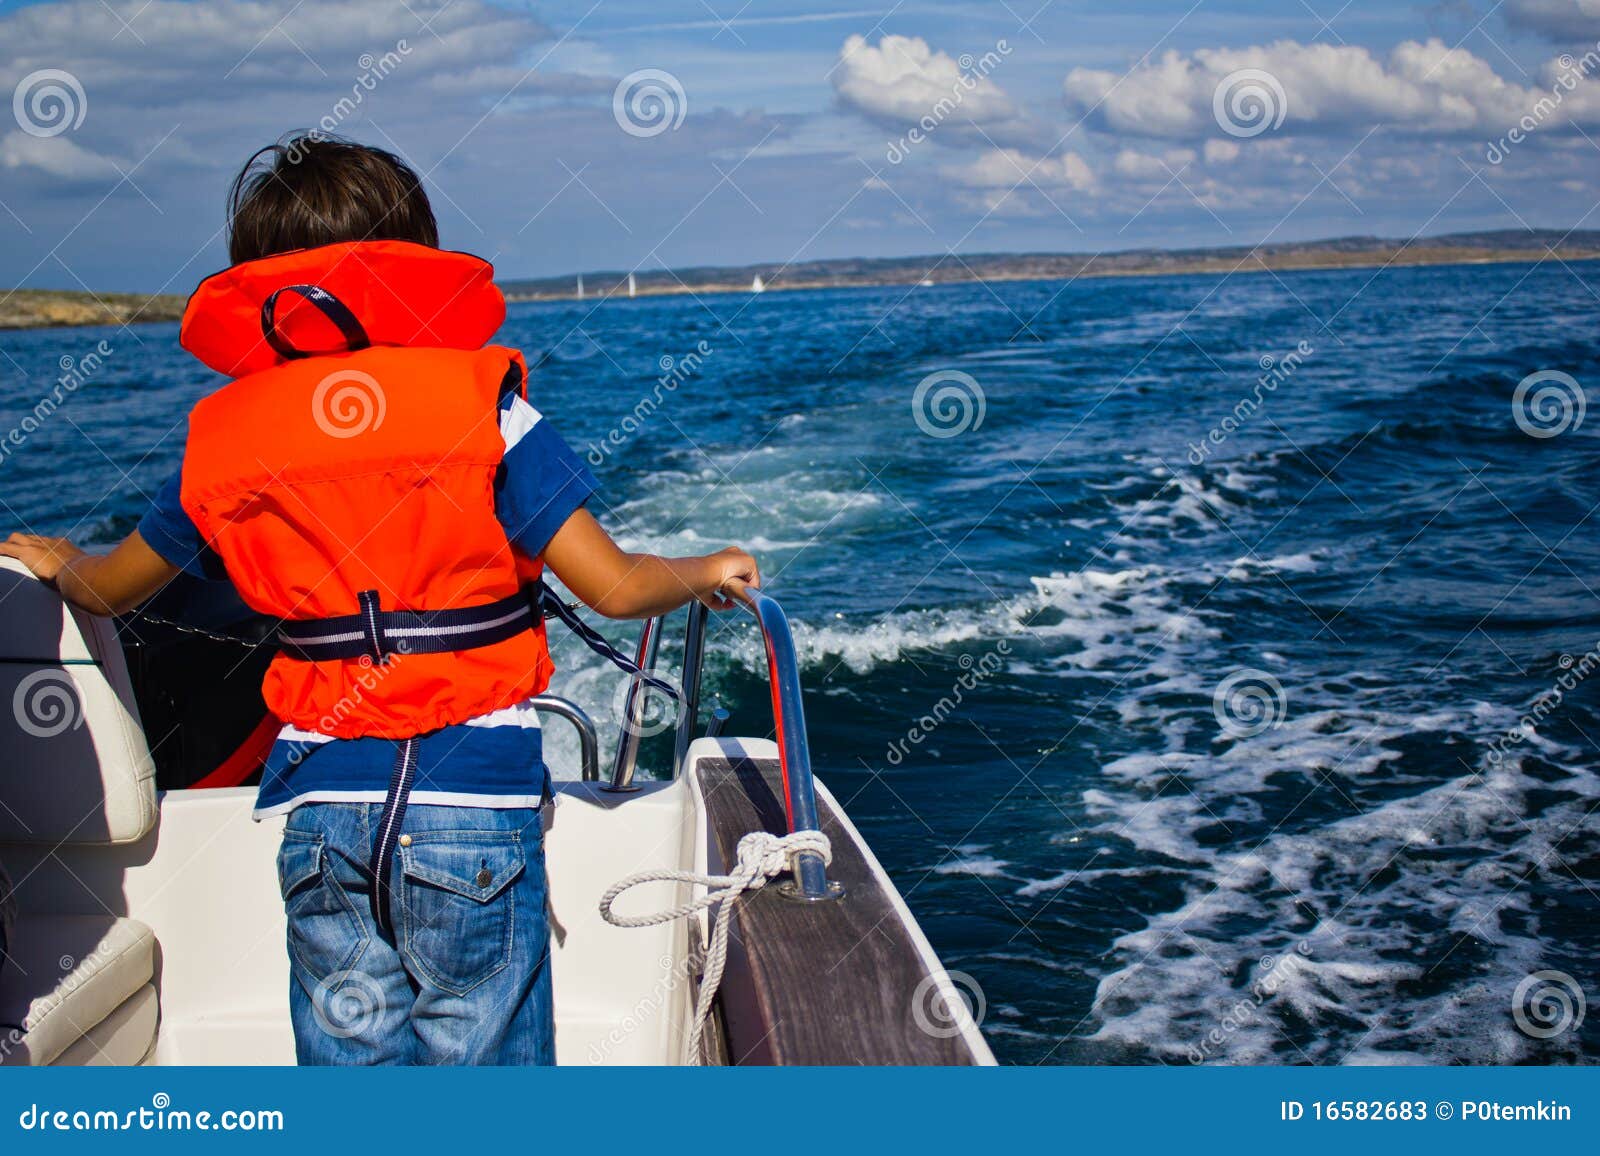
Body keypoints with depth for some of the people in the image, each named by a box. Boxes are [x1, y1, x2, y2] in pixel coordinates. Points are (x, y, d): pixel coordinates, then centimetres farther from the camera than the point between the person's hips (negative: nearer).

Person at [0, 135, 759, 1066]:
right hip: (473, 795, -3)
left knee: (345, 1057, 15)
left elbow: (107, 589, 20)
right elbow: (613, 588, -8)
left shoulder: (225, 443, 6)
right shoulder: (484, 404, -5)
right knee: (485, 1060, 7)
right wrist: (707, 571, 12)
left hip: (322, 804, 3)